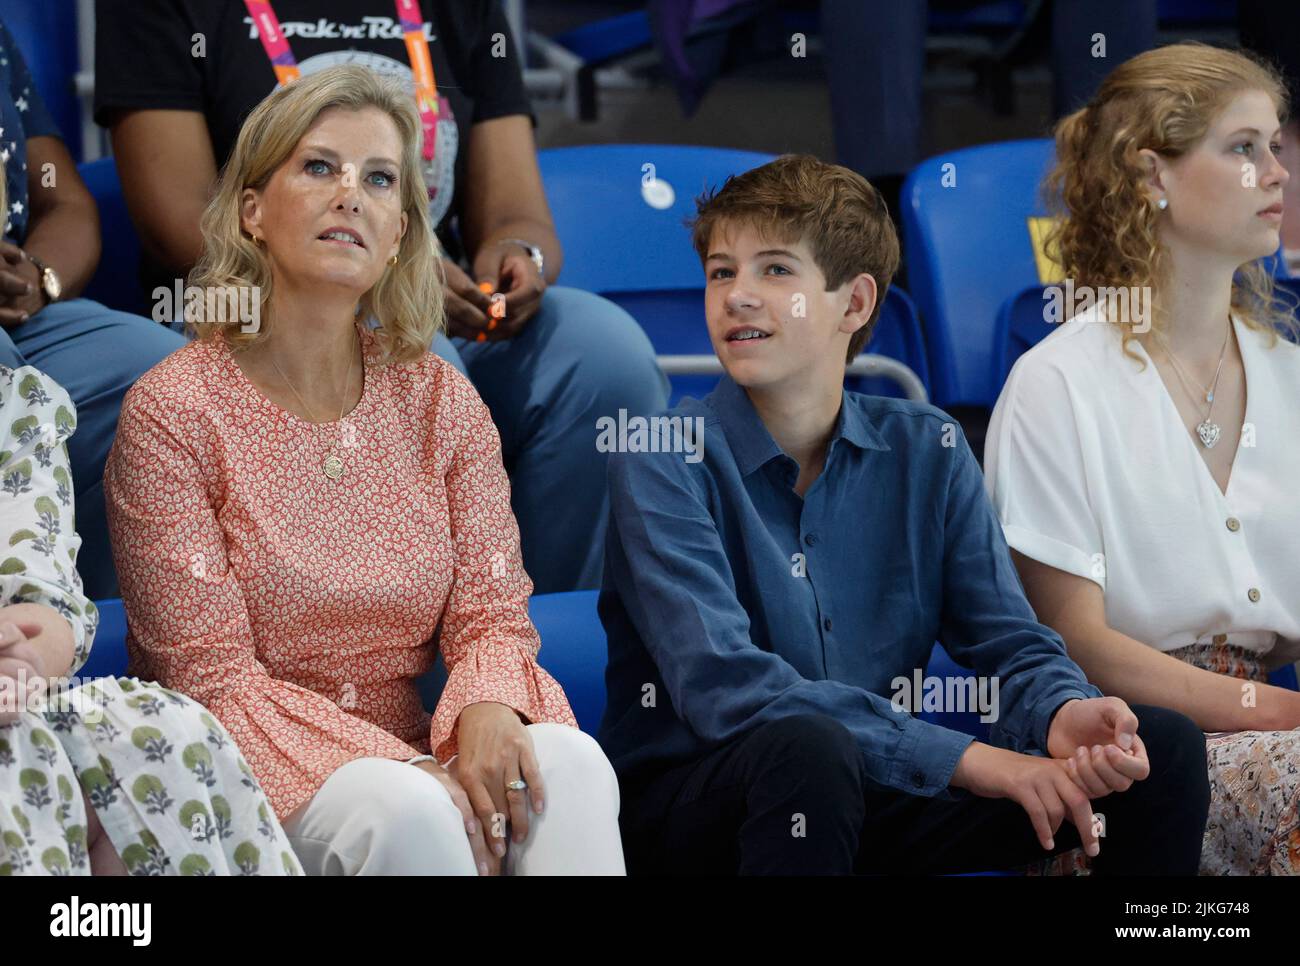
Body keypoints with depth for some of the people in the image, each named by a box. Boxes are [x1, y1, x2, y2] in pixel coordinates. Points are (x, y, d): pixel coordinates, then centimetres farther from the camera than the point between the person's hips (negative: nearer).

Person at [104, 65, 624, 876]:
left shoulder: (443, 402, 8)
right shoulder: (172, 410, -6)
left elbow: (491, 612, 4)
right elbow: (211, 674, -10)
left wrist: (487, 706, -22)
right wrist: (405, 771, -22)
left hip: (405, 762, 4)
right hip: (254, 783, -4)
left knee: (568, 760, -27)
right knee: (405, 809, -36)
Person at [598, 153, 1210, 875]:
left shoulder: (926, 451, 5)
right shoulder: (663, 463, -11)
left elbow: (1012, 644, 3)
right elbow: (722, 684, -23)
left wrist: (1063, 714, -23)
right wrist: (964, 759, -29)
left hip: (867, 798, 5)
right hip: (689, 803, -5)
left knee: (1165, 745, -8)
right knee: (808, 747, -39)